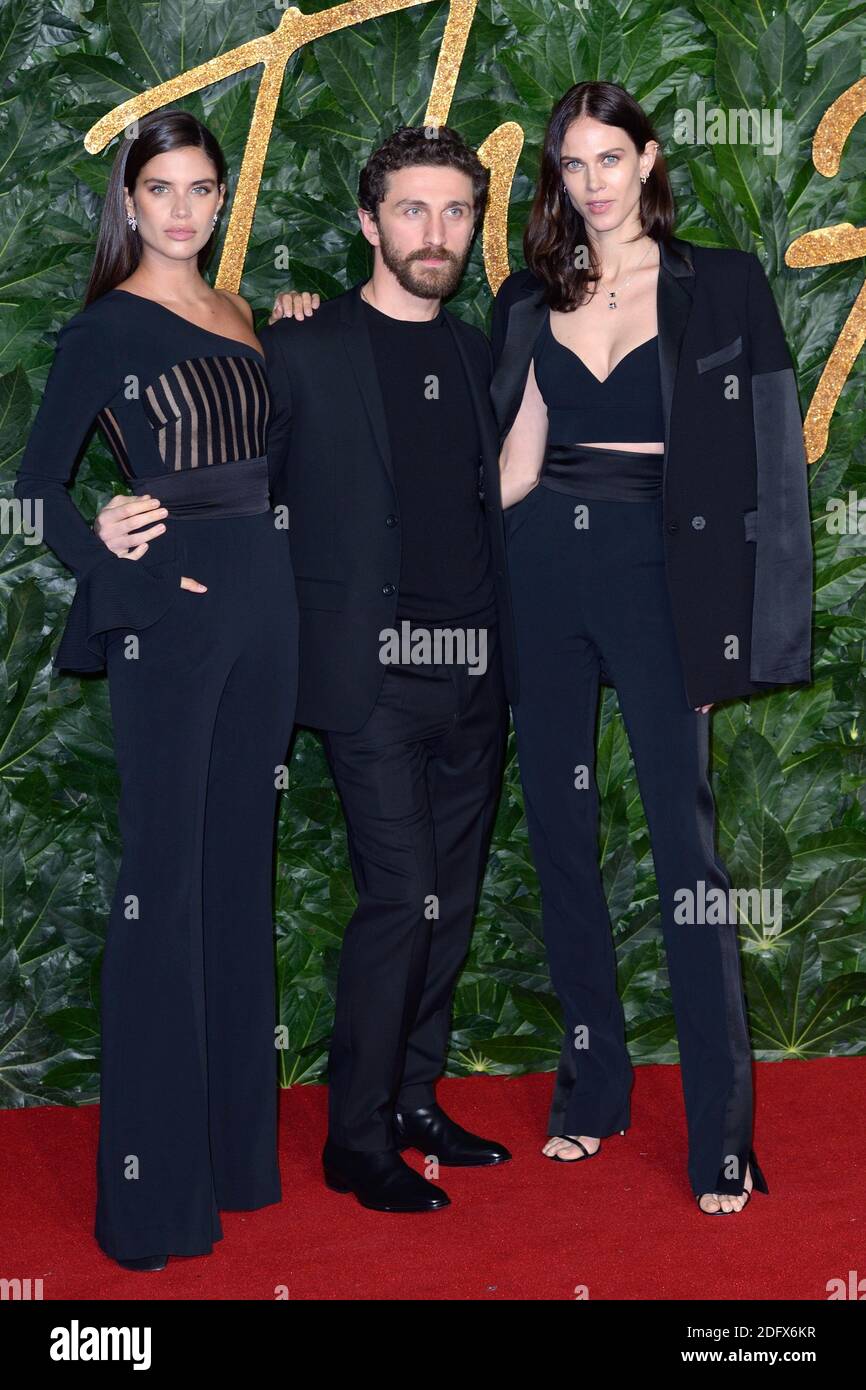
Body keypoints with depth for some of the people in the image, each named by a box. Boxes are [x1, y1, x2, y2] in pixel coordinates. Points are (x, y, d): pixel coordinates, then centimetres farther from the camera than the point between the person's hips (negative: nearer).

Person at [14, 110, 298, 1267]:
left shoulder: (240, 319, 14)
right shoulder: (107, 328, -4)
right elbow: (38, 484, -7)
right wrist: (120, 575, -15)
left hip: (264, 605, 6)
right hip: (168, 616, -6)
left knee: (241, 868, 12)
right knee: (164, 878, -4)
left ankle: (238, 1139, 24)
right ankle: (154, 1180, 6)